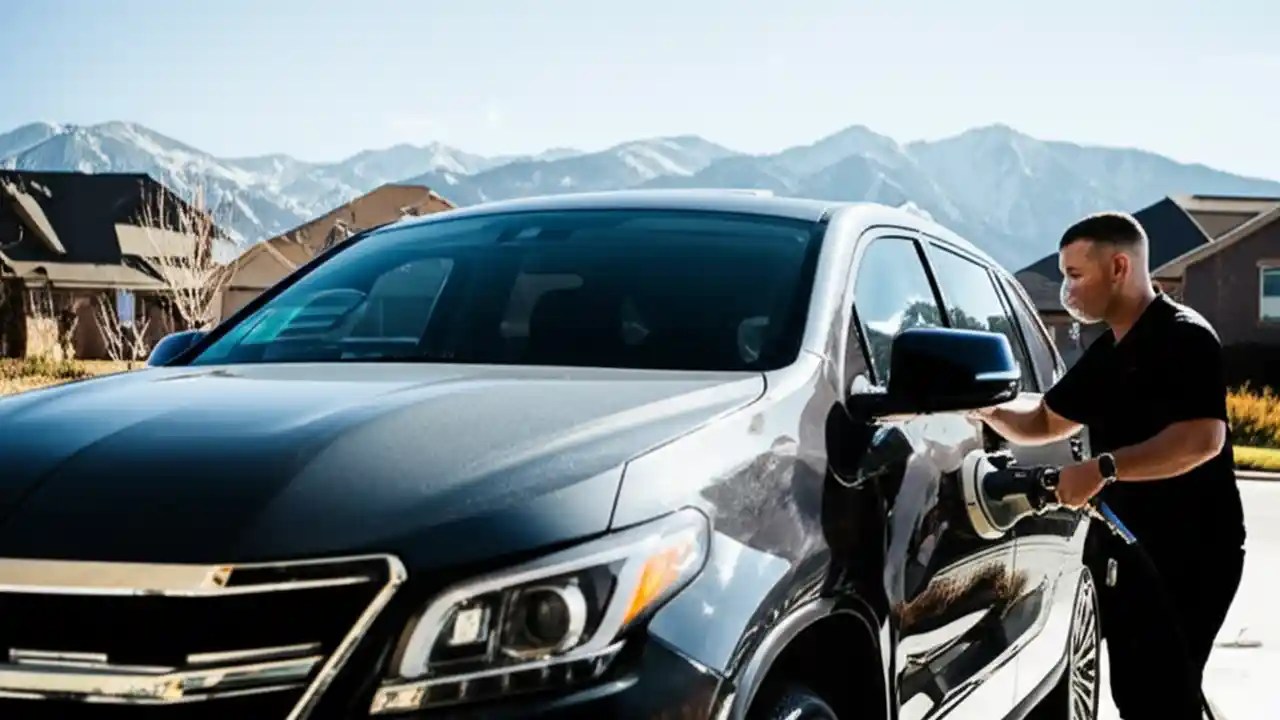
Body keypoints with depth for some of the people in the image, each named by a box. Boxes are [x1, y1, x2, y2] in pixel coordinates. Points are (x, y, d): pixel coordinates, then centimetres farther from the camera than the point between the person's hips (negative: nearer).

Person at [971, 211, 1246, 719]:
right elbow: (1044, 422, 23)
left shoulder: (1184, 338, -14)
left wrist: (1104, 468, -30)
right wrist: (987, 408, 5)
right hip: (1125, 546, 9)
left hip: (1191, 550, -9)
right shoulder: (1105, 354, 14)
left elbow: (1202, 439, -26)